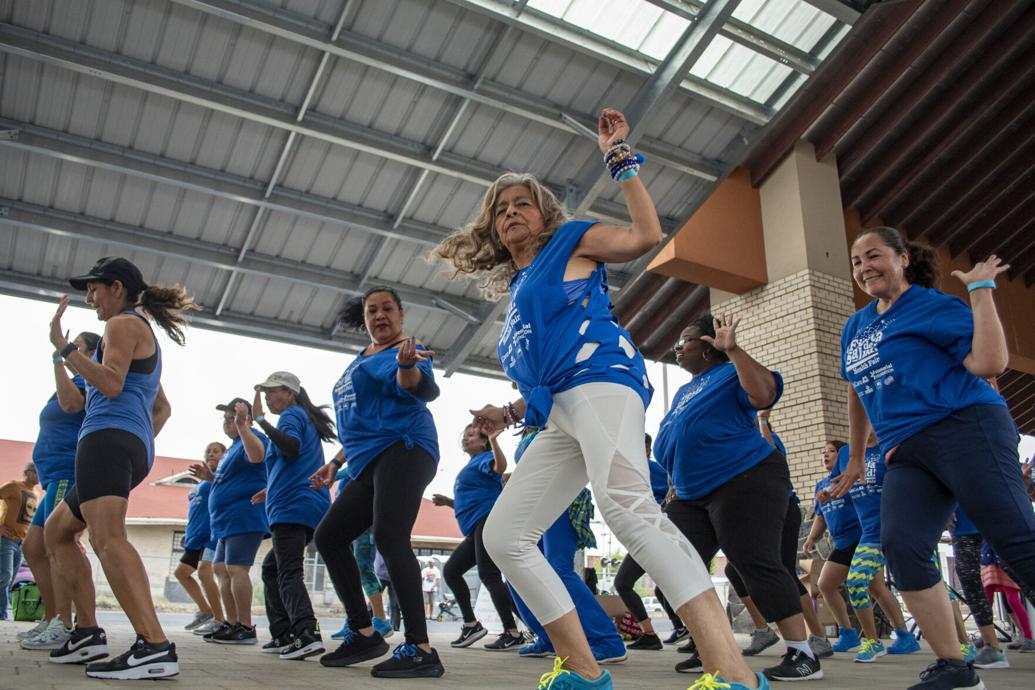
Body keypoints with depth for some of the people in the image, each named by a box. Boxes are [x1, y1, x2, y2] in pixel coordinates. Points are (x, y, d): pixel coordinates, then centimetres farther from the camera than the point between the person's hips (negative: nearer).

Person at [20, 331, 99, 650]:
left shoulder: (87, 381, -5)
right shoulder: (76, 383, 26)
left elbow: (70, 403, -26)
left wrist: (59, 357, -23)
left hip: (70, 473, -11)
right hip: (59, 478, 11)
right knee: (33, 548, 11)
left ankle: (63, 627, -20)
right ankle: (51, 620, 16)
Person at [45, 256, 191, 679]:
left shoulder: (124, 324, -1)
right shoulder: (145, 333, 29)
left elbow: (111, 385, -18)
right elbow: (162, 408, 33)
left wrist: (62, 346, -13)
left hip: (109, 438, -11)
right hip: (134, 447, 11)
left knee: (106, 537, -27)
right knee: (56, 530, 22)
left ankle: (155, 648, -41)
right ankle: (88, 633, 14)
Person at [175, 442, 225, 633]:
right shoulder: (204, 480, 22)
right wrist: (188, 533, 21)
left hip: (212, 533, -10)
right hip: (197, 536, 10)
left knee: (204, 572, -20)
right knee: (181, 572, 12)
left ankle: (219, 620, -13)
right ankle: (205, 611, 21)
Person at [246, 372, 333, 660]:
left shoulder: (292, 415, -2)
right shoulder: (305, 419, 26)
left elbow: (292, 447, -22)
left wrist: (261, 419, -19)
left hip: (292, 506, -10)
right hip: (311, 506, 10)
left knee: (288, 572, -15)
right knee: (271, 567, 18)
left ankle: (308, 634, -28)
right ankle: (283, 635, 16)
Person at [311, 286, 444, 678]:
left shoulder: (404, 351, 0)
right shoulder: (360, 360, 26)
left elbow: (420, 388, -23)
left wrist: (407, 364, -45)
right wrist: (336, 464, 28)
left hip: (402, 449, -10)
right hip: (368, 465, 10)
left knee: (389, 536, -27)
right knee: (328, 537, 10)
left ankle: (420, 650, -29)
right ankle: (363, 634, 15)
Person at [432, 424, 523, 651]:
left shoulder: (484, 459, 1)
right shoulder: (470, 467, 28)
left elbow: (500, 466, -24)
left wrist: (493, 439, -35)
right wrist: (447, 502, 21)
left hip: (488, 521, -10)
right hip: (477, 529, 10)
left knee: (489, 576, -16)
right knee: (451, 570, 10)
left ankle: (513, 634, -13)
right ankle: (471, 625, 13)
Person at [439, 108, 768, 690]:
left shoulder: (571, 240, 15)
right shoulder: (516, 292, 32)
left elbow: (647, 234, -2)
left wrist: (621, 159, 2)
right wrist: (508, 414, 22)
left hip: (600, 382, -8)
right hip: (558, 419, 9)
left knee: (626, 504, -34)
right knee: (503, 537, 2)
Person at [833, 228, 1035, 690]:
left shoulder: (934, 305, 2)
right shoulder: (854, 328, 22)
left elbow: (989, 363, -11)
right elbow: (858, 393, 31)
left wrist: (981, 290, -7)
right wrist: (855, 457, 32)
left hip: (964, 428, -6)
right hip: (905, 453, 6)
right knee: (900, 548, -13)